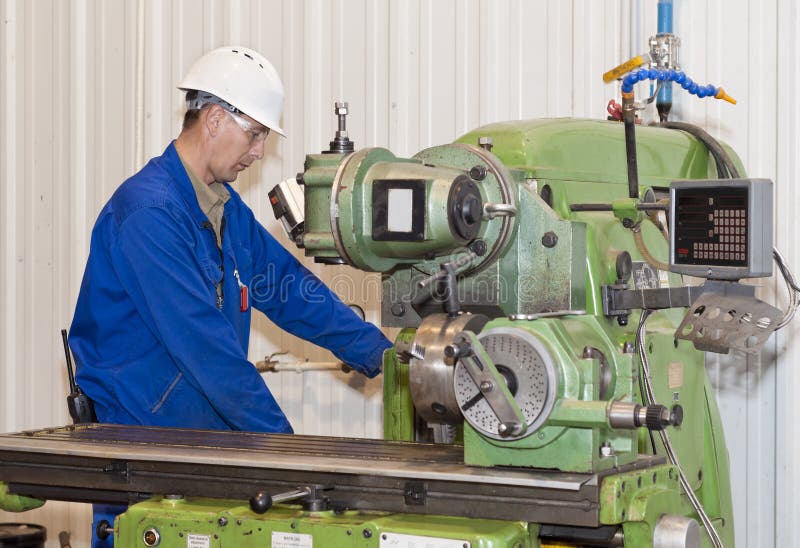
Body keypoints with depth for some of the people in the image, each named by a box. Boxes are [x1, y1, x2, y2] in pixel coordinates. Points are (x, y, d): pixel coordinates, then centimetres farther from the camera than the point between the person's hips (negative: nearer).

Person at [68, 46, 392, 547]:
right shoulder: (148, 211, -21)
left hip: (207, 431, 8)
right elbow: (203, 343, -26)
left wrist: (378, 353, 4)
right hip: (138, 429, -8)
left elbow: (288, 288, 14)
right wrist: (279, 437, -25)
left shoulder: (228, 210, 10)